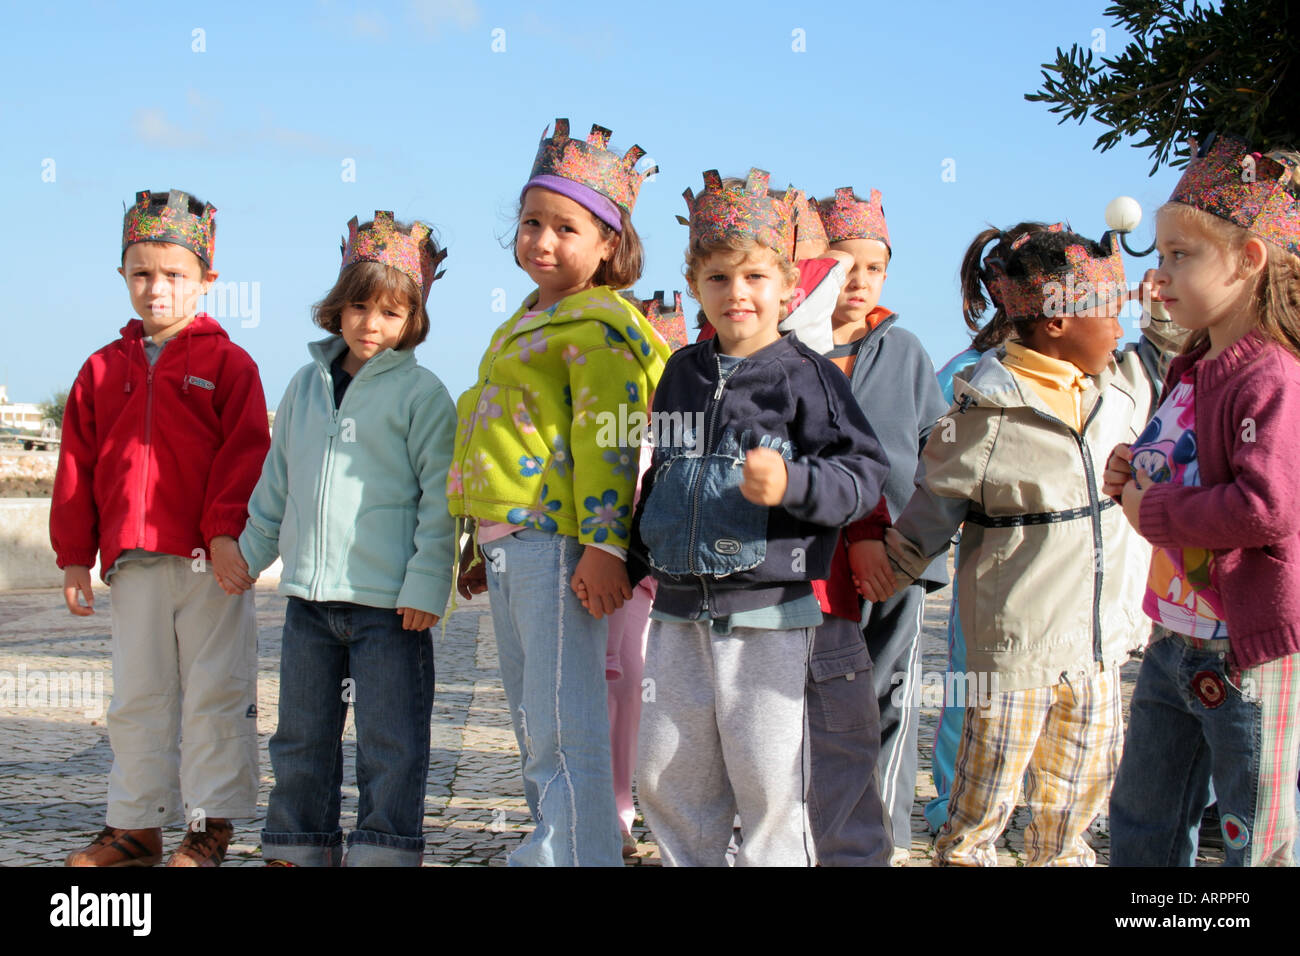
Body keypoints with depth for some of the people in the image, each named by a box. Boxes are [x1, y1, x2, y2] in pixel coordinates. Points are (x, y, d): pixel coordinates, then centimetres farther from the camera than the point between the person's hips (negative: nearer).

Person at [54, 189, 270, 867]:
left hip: (208, 558, -4)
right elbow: (77, 467, 12)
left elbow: (244, 453, -6)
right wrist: (75, 555, 7)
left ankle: (210, 827, 9)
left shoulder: (227, 363, 1)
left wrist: (226, 532, -16)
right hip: (132, 560, 4)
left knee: (214, 695, 0)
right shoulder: (103, 370, 13)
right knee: (136, 697, 11)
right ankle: (135, 826, 20)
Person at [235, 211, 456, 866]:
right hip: (308, 592, 6)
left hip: (387, 600, -6)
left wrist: (426, 584, -14)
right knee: (301, 737, 15)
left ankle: (383, 850, 8)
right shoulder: (307, 384, 12)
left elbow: (440, 496, -9)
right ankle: (297, 848, 27)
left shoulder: (421, 393, -5)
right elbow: (276, 482, 22)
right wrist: (250, 553, 22)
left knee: (391, 743, -1)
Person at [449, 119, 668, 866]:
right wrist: (484, 543, 27)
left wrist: (605, 546, -25)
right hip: (509, 541, 10)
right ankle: (552, 844, 29)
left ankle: (582, 854, -4)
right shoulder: (531, 321, 20)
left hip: (555, 539, -10)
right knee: (532, 720, 18)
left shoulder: (596, 324, -9)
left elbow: (609, 441, -18)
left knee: (563, 726, -9)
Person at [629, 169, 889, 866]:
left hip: (769, 612, -5)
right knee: (666, 774, 11)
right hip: (679, 611, 6)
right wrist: (640, 547, 25)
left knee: (767, 778, -2)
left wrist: (791, 484, -26)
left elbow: (863, 475, -10)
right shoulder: (682, 373, 11)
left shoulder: (806, 377, -5)